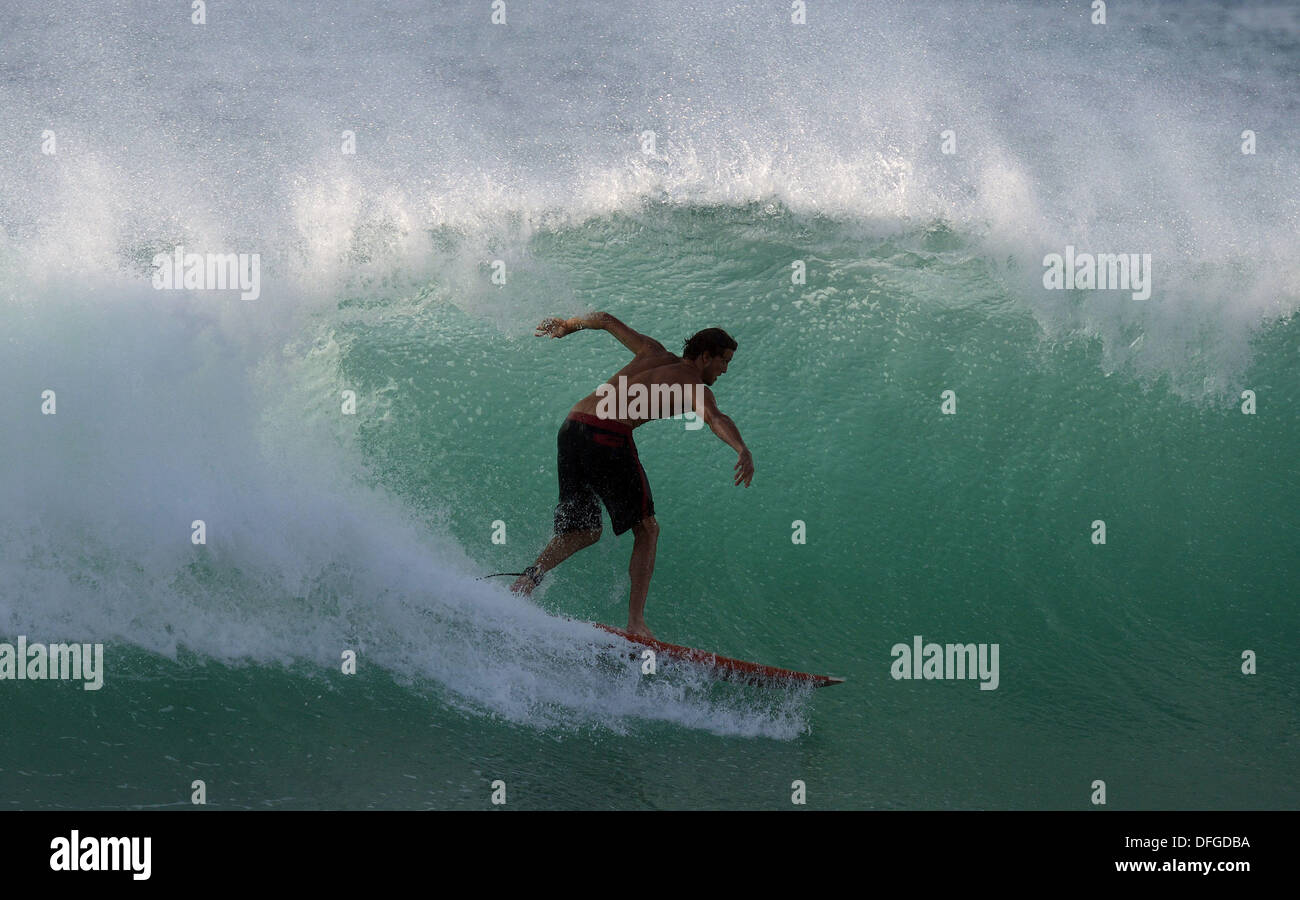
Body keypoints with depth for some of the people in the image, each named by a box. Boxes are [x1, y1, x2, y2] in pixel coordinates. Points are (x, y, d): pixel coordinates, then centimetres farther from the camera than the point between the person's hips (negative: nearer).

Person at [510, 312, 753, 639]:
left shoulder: (654, 353, 26)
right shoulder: (696, 387, 7)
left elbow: (605, 320, 33)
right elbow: (715, 418, -15)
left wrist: (566, 325, 50)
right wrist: (743, 451, -31)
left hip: (570, 430, 7)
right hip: (609, 437, -7)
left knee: (584, 531, 16)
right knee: (646, 530, 8)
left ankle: (531, 575, -9)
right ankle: (635, 622, -2)